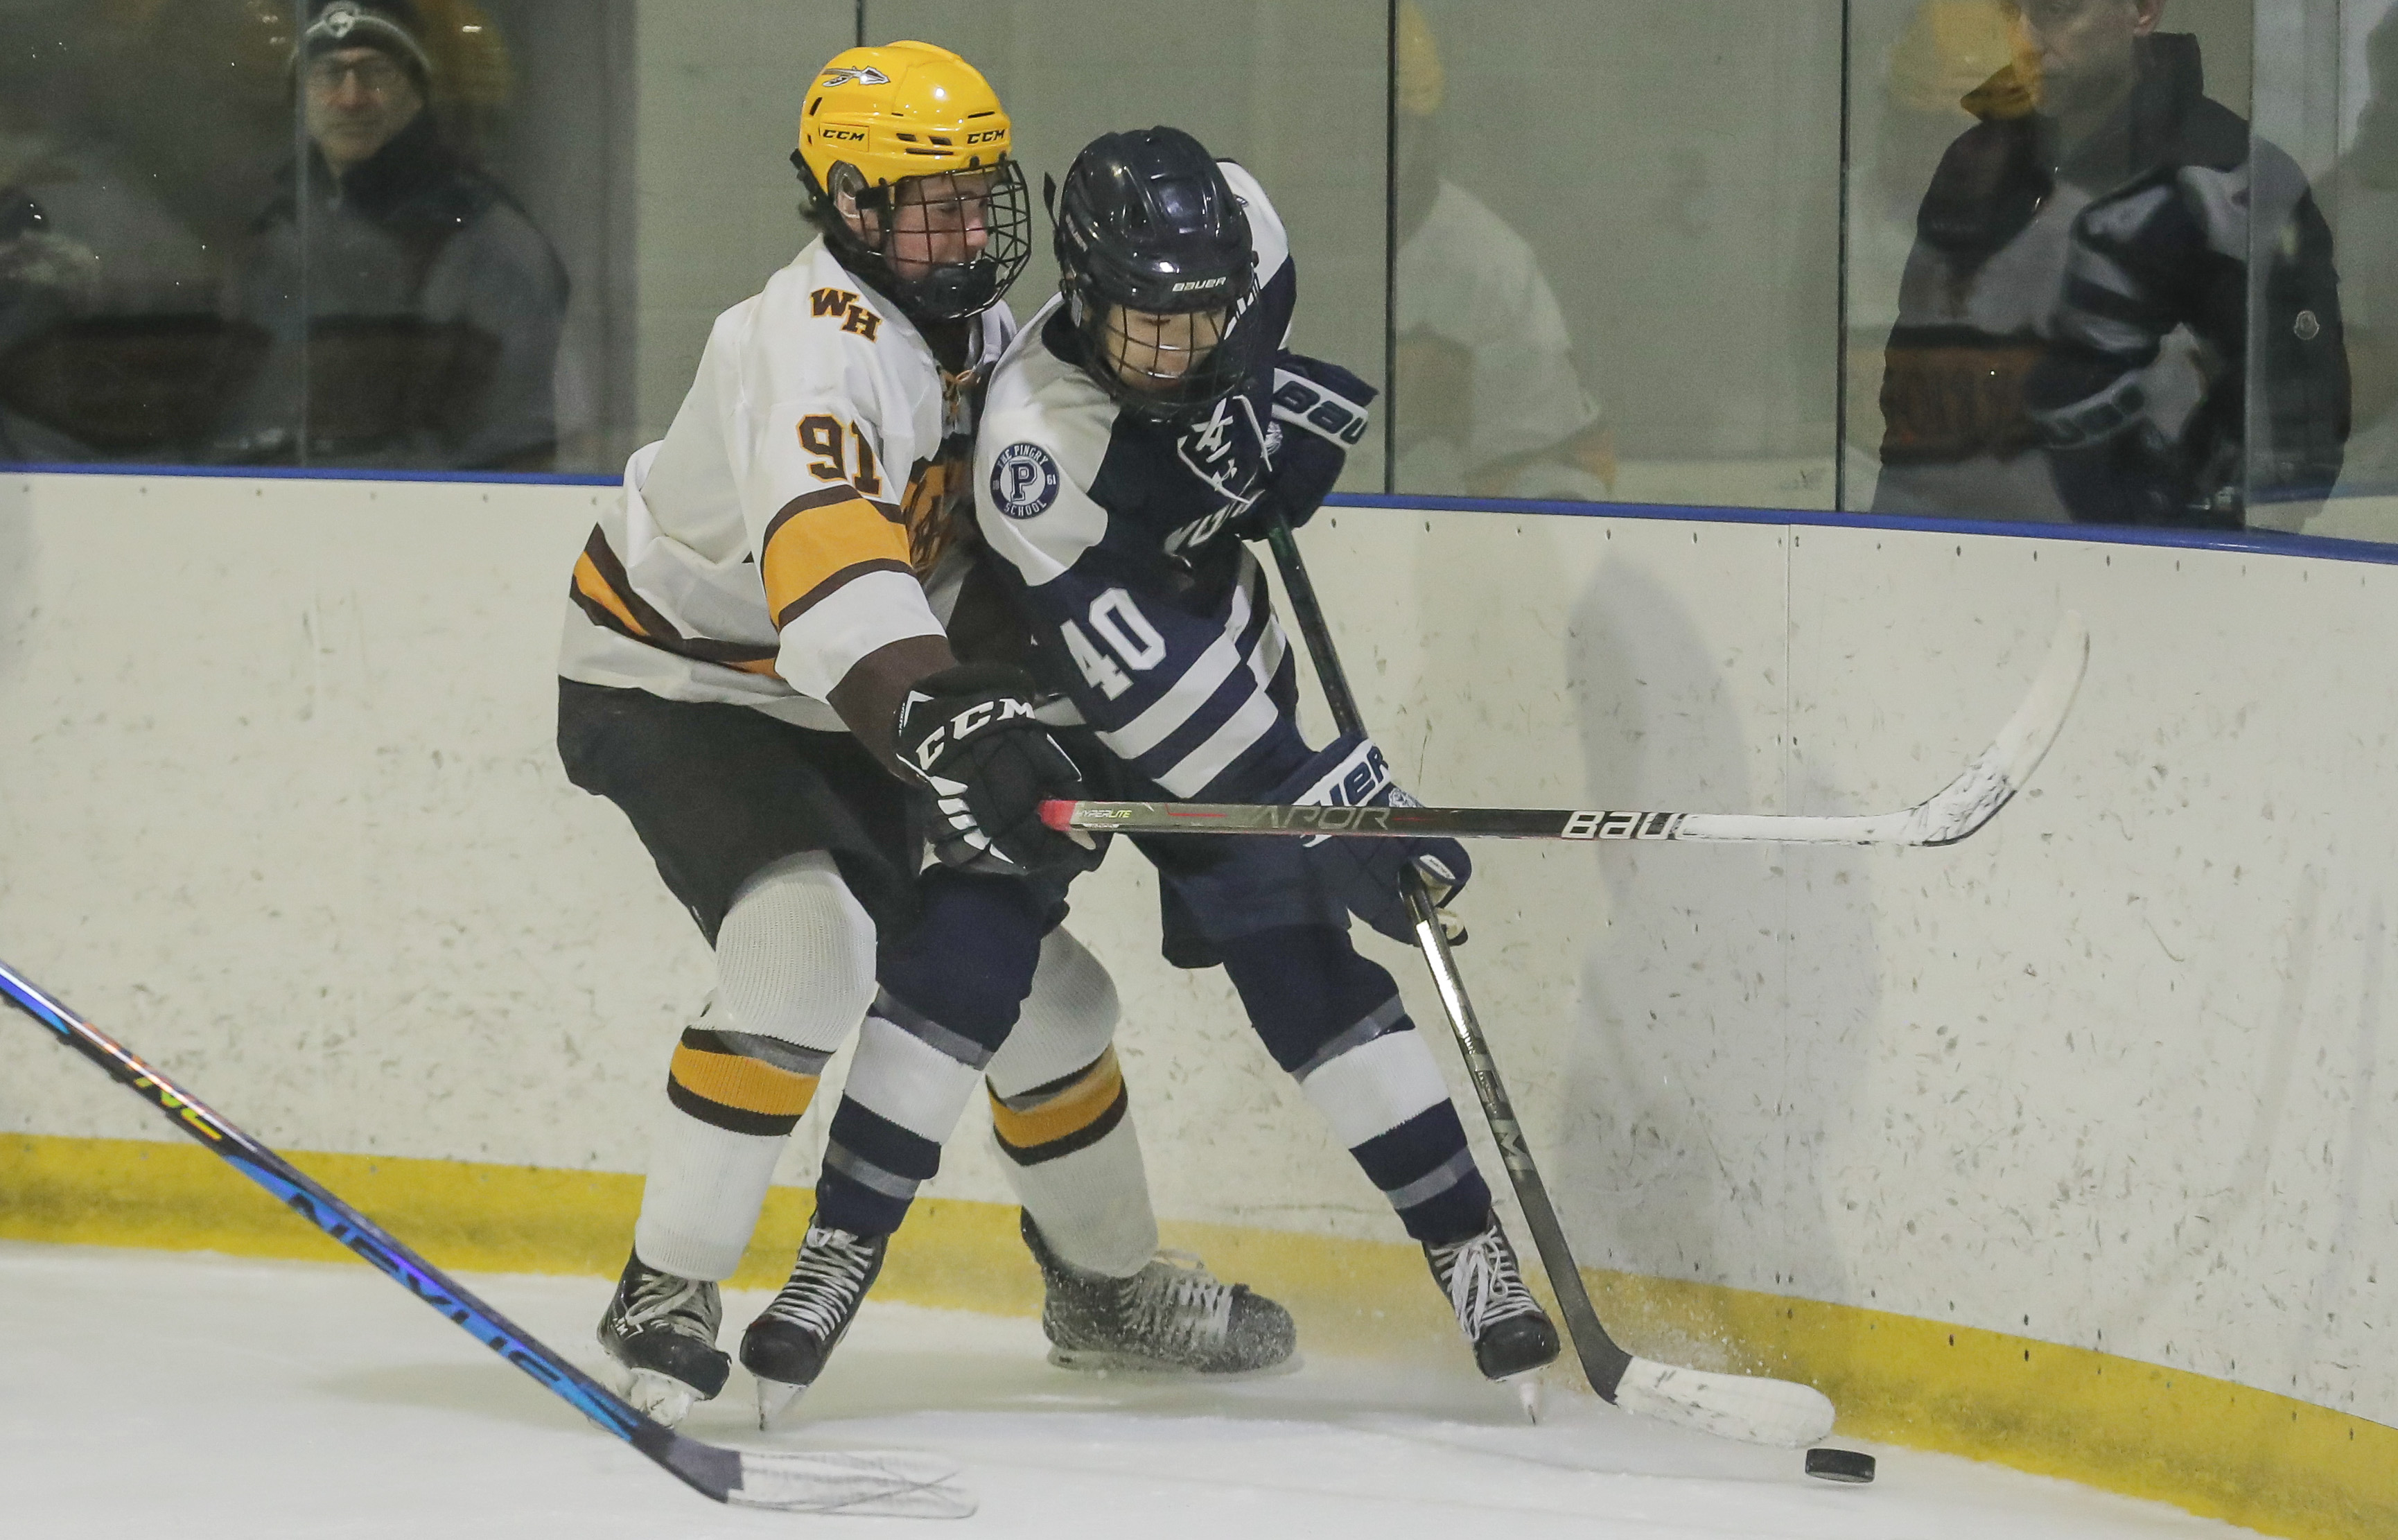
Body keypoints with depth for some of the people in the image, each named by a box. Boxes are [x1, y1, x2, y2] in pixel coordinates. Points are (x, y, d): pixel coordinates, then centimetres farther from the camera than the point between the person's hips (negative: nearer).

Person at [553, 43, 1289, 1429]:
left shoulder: (978, 328, -1)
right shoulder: (815, 346, -30)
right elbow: (831, 571, -48)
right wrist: (947, 718, -63)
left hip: (835, 718, 8)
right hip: (671, 691, -8)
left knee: (1028, 972, 10)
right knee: (807, 940, -32)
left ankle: (1111, 1281, 33)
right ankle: (666, 1293, -23)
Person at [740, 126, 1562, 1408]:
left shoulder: (1227, 220, -21)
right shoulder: (1032, 437, -36)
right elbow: (1142, 687, -37)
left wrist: (1269, 407, -12)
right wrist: (1316, 802, -38)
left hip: (1217, 651, 4)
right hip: (1040, 699, -4)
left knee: (1302, 960, -5)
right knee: (966, 956, -15)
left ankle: (1468, 1244, -1)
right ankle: (842, 1249, -4)